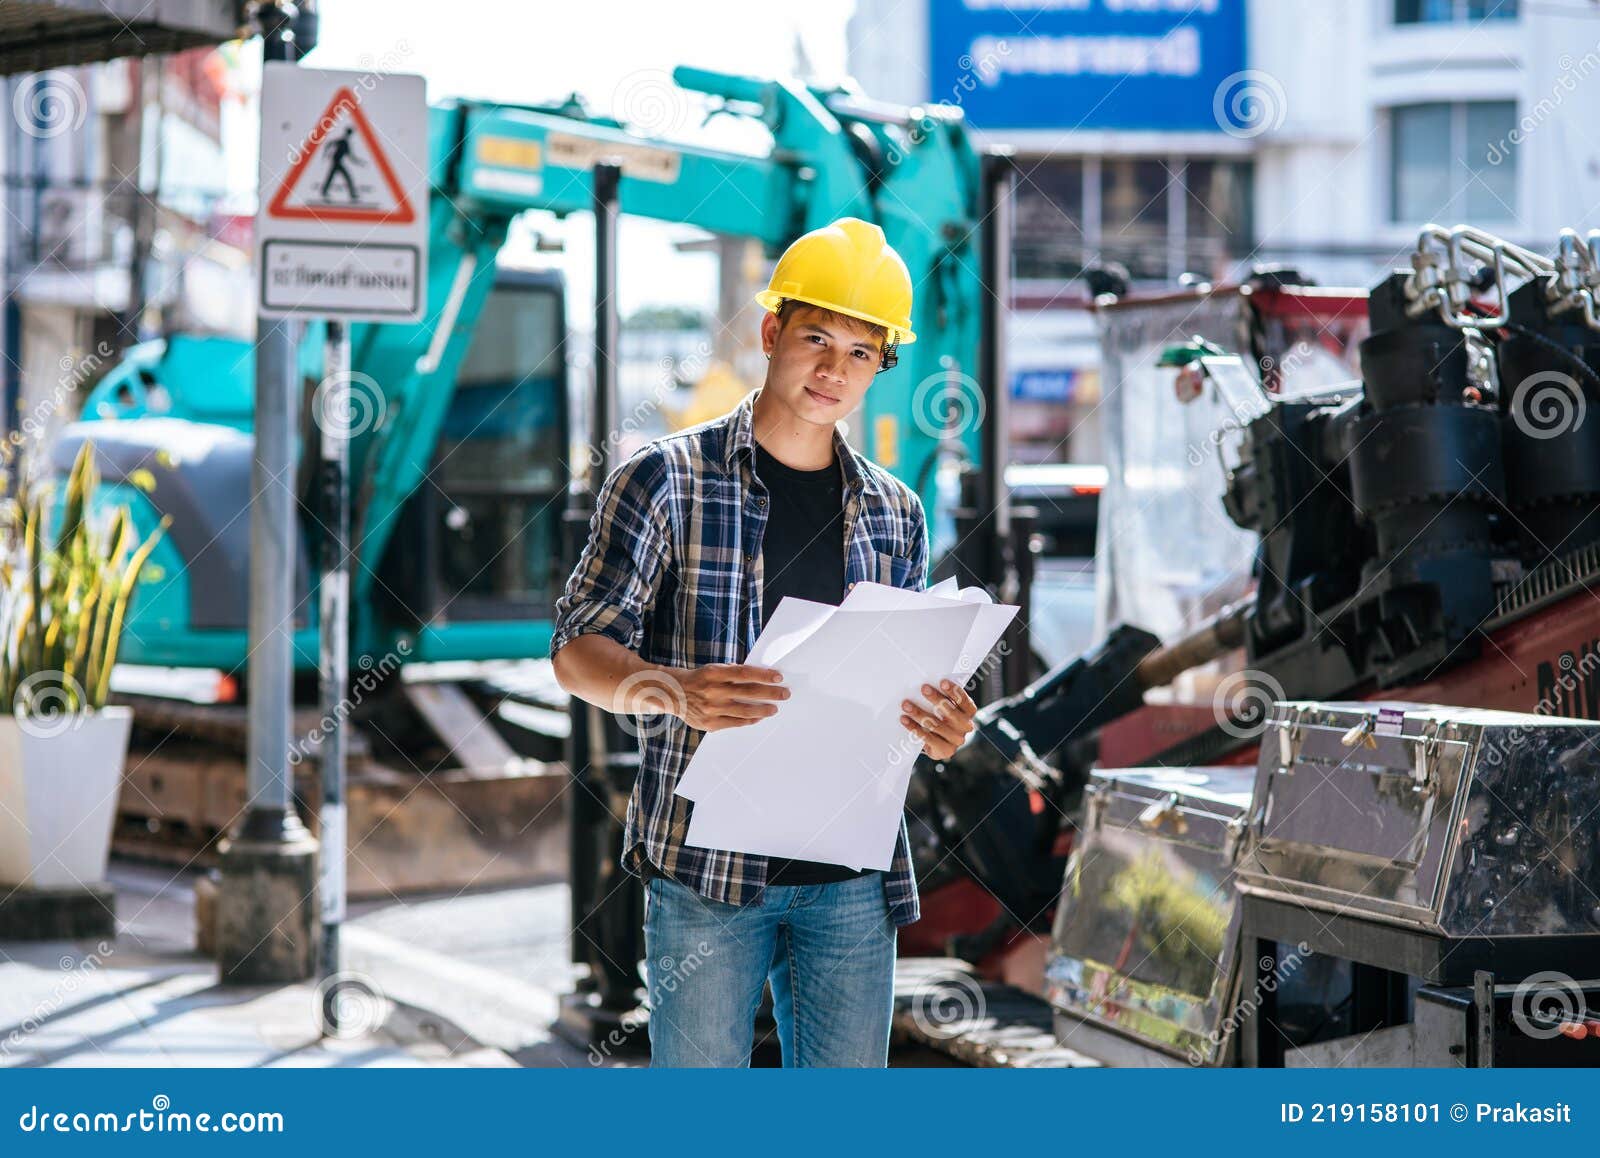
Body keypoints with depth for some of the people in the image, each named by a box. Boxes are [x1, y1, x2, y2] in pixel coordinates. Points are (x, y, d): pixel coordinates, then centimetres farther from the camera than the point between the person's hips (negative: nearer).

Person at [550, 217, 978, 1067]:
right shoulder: (666, 479, 0)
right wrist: (674, 691, -25)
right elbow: (578, 649, -4)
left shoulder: (894, 513, 13)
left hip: (850, 875, 4)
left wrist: (936, 730, -5)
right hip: (706, 863, -4)